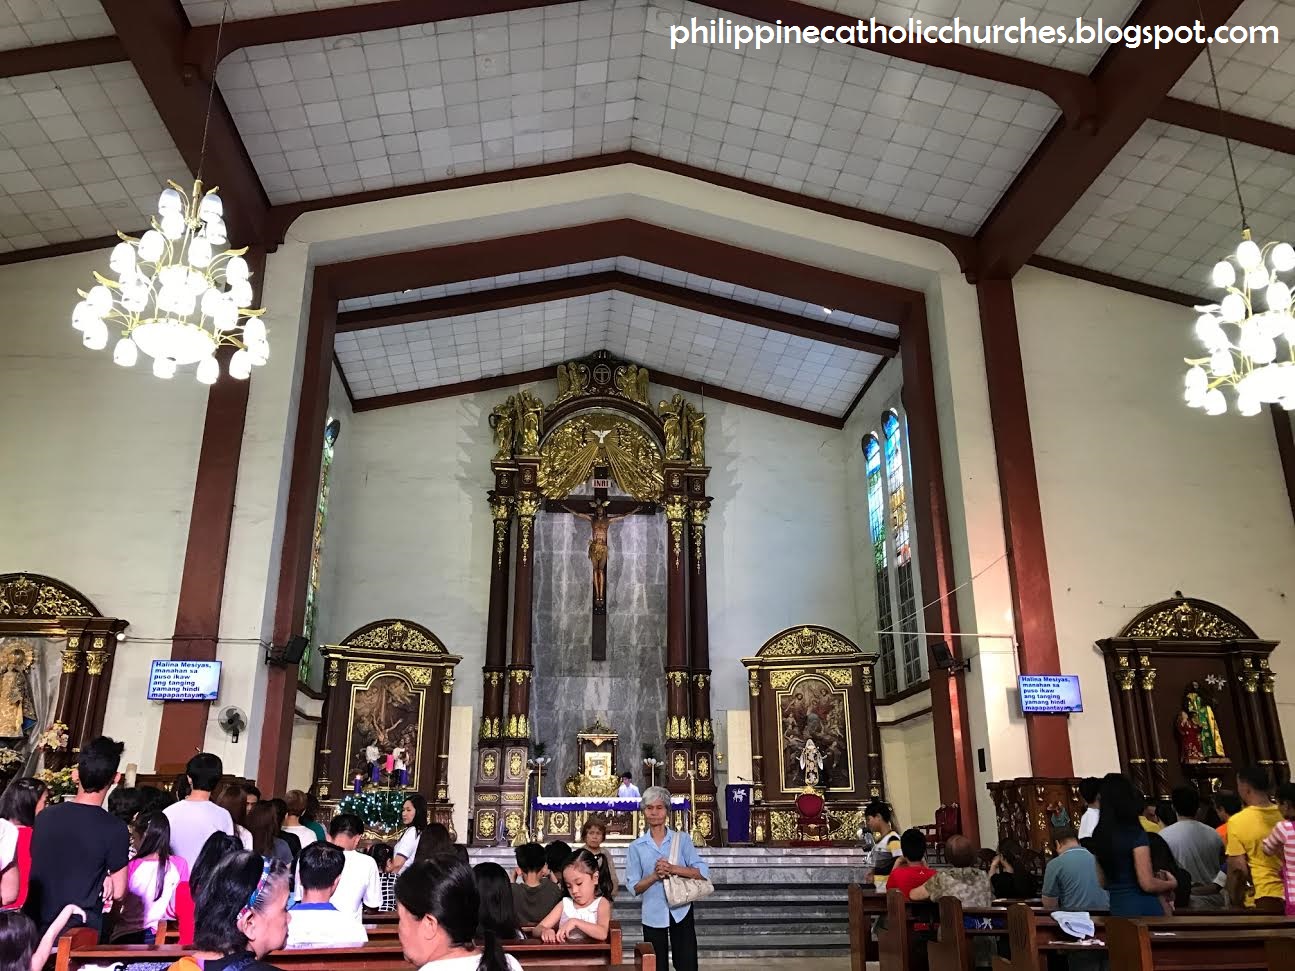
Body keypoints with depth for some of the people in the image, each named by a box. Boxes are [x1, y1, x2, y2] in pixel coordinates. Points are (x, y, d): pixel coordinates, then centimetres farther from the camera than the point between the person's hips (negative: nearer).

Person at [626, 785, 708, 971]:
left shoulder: (682, 839, -1)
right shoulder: (636, 847, 0)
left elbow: (703, 872, -9)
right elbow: (633, 887, -3)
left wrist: (672, 869, -21)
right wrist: (655, 875, -19)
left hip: (681, 912, -1)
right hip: (653, 915, 1)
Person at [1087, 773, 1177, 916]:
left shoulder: (1098, 836, 5)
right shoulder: (1136, 834, -14)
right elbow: (1148, 884, -15)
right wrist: (1171, 884, 3)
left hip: (1115, 908, 6)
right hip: (1143, 908, -6)